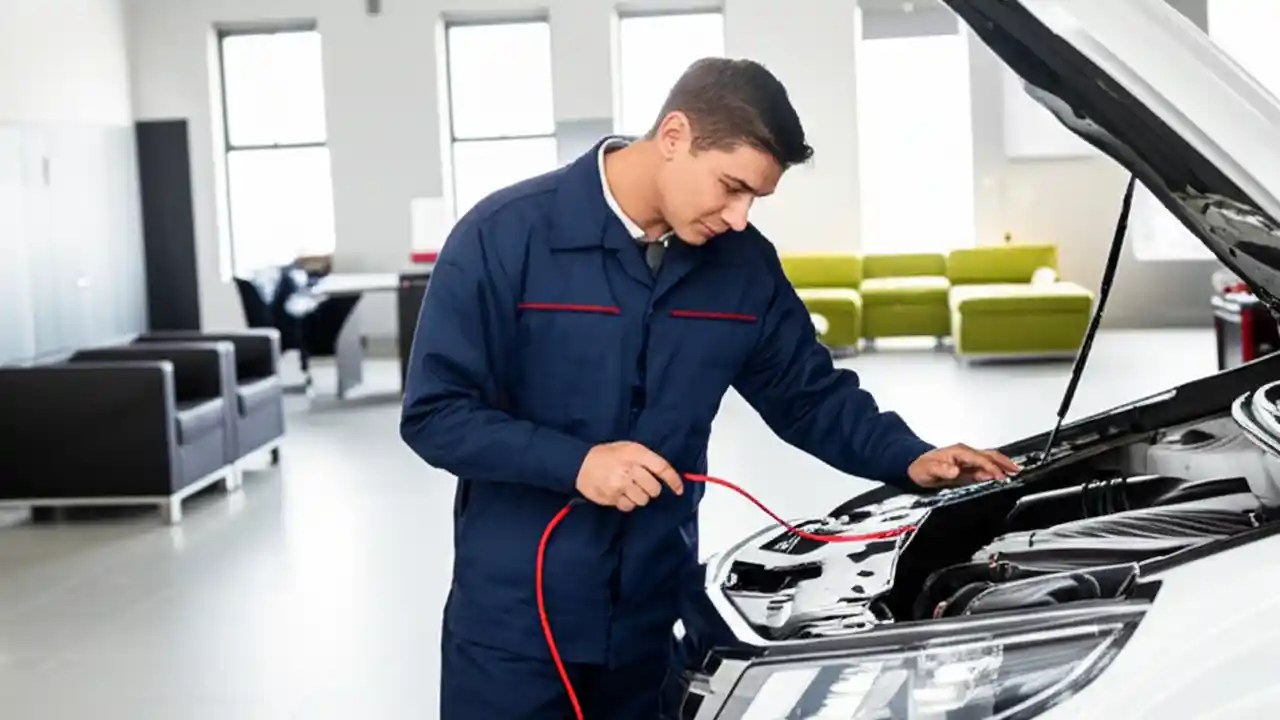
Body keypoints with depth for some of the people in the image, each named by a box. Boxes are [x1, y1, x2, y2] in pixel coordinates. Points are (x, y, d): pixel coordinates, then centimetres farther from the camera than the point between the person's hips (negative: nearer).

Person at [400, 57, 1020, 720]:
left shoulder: (744, 264, 0)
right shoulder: (507, 234, -13)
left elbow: (811, 393, 11)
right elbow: (434, 411, -13)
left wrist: (910, 461, -4)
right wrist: (574, 463, -23)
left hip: (656, 614, 4)